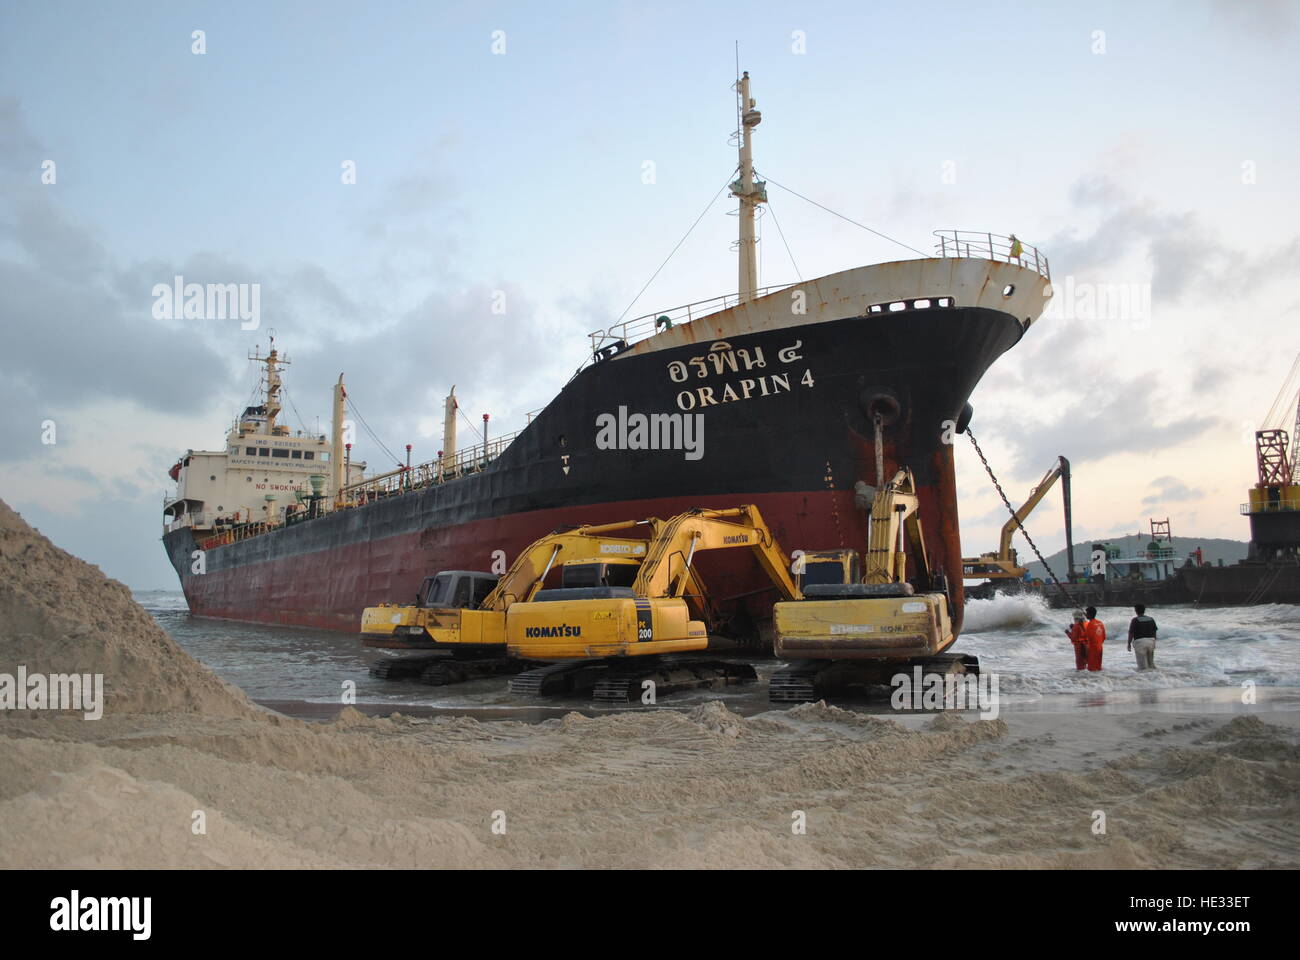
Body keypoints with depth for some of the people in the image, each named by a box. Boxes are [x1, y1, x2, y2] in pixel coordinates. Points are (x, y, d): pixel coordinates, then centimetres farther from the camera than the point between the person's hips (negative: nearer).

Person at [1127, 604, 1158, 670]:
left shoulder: (1135, 620, -8)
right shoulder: (1151, 619, 8)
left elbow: (1131, 633, -12)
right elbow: (1154, 632, 10)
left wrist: (1129, 644, -5)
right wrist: (1154, 643, 19)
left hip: (1140, 642, -5)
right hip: (1150, 641, 5)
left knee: (1142, 664, -1)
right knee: (1150, 662, 19)